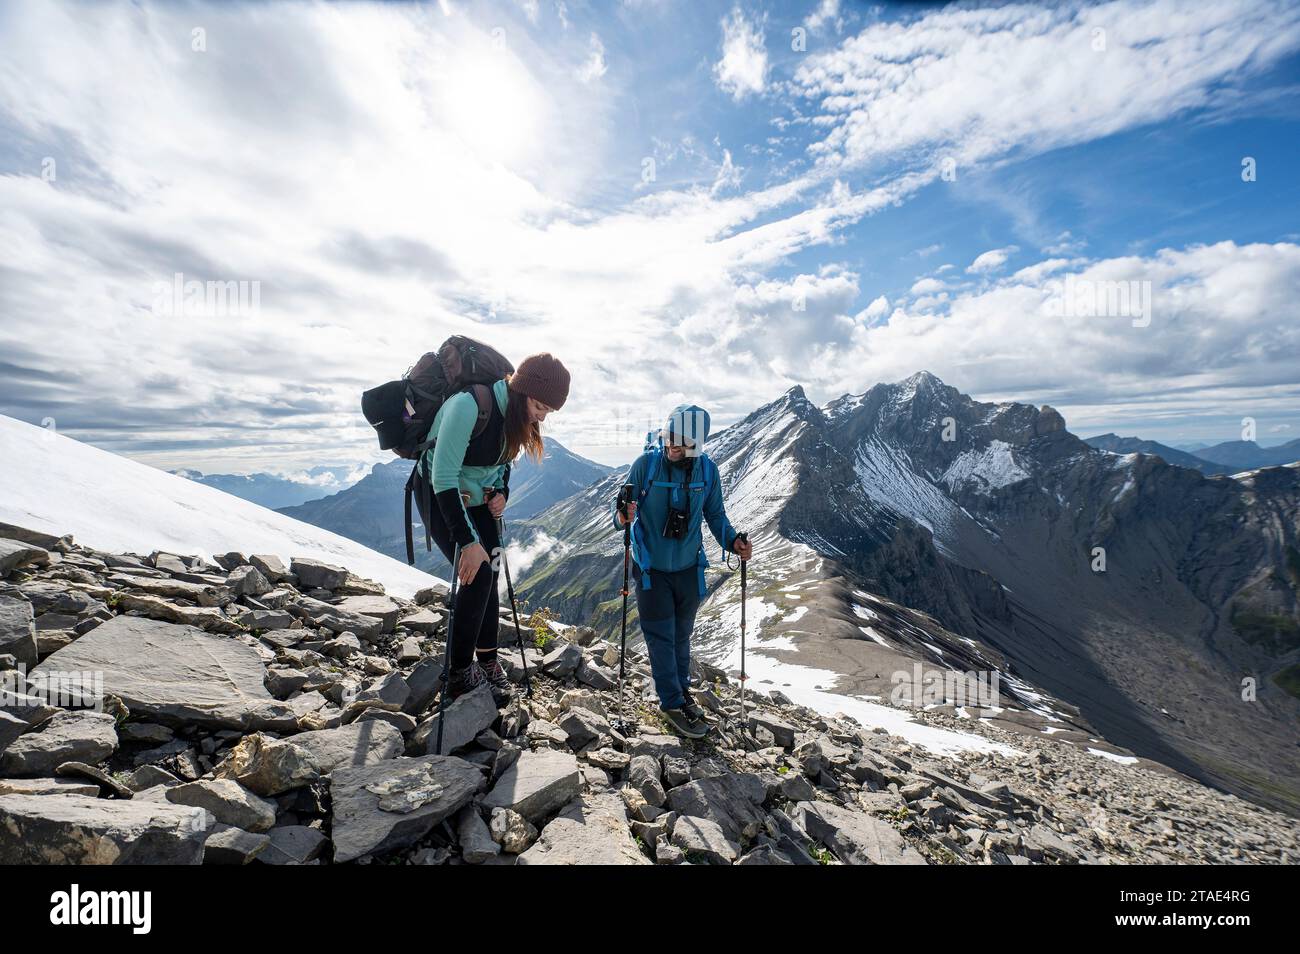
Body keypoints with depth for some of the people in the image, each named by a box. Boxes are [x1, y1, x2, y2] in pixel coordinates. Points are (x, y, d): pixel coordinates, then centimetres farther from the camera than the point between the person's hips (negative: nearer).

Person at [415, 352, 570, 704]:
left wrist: (502, 492, -7)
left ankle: (487, 661, 19)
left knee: (489, 576, 3)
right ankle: (459, 675, -1)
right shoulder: (468, 404, -32)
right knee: (478, 574, -16)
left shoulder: (519, 414, -8)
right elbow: (444, 477, -33)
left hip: (479, 499, 7)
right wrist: (468, 541, -34)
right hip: (441, 499, -7)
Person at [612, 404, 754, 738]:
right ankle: (673, 703, 19)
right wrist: (623, 516, -33)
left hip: (689, 568, 3)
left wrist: (732, 542, -11)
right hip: (652, 569, -3)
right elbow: (625, 510, -11)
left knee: (681, 635, 18)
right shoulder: (646, 464, -16)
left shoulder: (707, 469, -8)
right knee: (662, 636, 3)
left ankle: (681, 688, 39)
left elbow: (715, 515, 4)